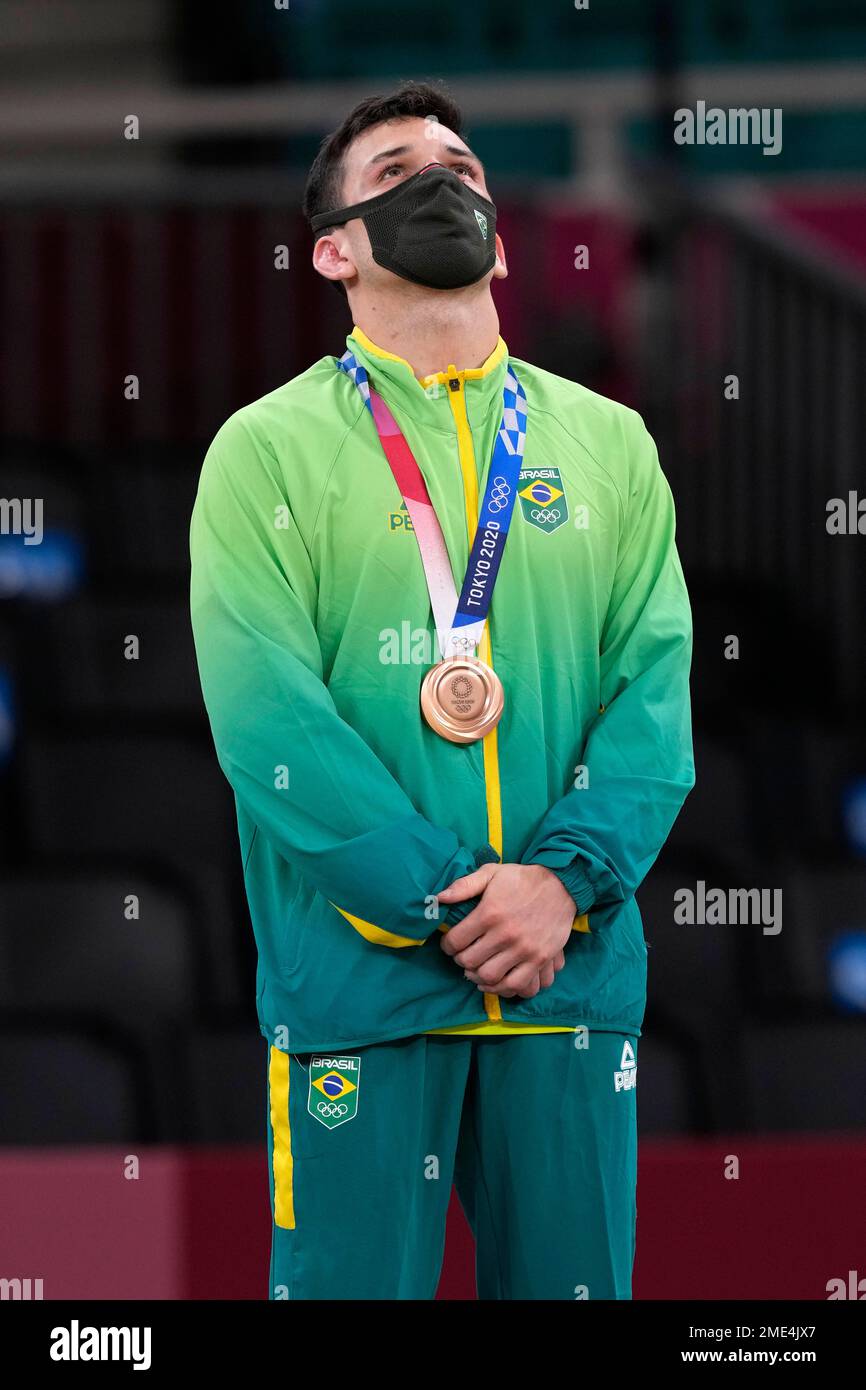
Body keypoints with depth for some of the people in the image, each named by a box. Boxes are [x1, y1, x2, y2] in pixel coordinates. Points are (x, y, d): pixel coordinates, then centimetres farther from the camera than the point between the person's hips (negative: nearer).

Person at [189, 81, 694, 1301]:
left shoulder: (608, 441, 12)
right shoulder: (268, 448, 2)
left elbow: (656, 684, 4)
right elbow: (265, 715, -7)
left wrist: (564, 877, -13)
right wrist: (446, 907, -14)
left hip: (574, 967, 3)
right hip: (359, 971, -3)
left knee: (572, 1281, 6)